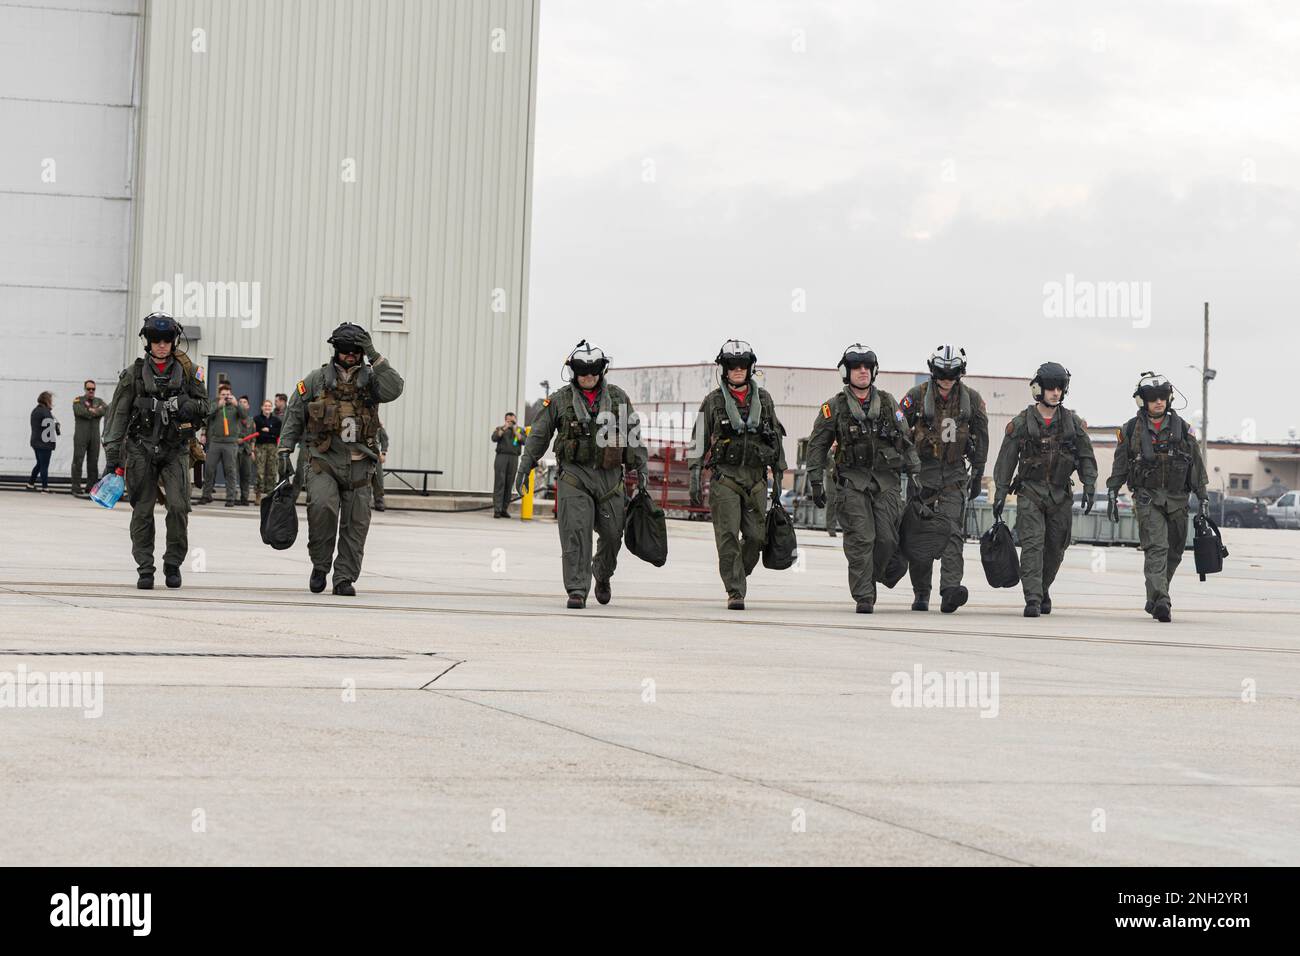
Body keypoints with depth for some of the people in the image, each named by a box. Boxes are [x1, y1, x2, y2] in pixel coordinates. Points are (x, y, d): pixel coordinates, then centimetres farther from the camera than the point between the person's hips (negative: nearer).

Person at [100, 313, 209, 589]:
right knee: (142, 511, 0)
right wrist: (112, 456, -1)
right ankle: (145, 570, 8)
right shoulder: (134, 373, 2)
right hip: (142, 449, 0)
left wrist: (183, 406, -12)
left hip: (175, 450, 0)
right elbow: (118, 415, 3)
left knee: (179, 505, -13)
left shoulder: (187, 369, 5)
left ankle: (173, 563, 3)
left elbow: (203, 405, 12)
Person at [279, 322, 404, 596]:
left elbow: (394, 389, -14)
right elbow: (293, 417, 8)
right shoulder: (317, 379, 5)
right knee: (322, 505, -24)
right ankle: (320, 565, -4)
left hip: (359, 464, 2)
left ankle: (345, 578, 15)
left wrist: (374, 356, -15)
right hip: (323, 460, -2)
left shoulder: (370, 378, 7)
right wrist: (285, 452, 1)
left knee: (356, 523, 2)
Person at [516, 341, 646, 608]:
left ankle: (602, 575, 35)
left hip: (610, 476, 2)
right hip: (574, 475, -2)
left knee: (612, 533, 6)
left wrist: (640, 468, 9)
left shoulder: (617, 397, 8)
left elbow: (633, 434, 13)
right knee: (576, 533, -12)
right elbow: (538, 435, 6)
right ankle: (577, 590, -11)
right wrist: (524, 468, 2)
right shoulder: (560, 400, 3)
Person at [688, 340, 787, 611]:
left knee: (756, 537, -2)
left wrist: (778, 477, 13)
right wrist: (695, 479, -3)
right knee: (728, 536, -11)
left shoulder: (763, 399, 11)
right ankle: (735, 592, -9)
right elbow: (698, 441, 4)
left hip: (756, 478, 3)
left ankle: (737, 574, 24)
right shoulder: (713, 401, 3)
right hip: (724, 476, -3)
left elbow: (777, 439, 17)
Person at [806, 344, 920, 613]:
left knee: (887, 539, -4)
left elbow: (906, 440, 15)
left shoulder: (888, 402, 11)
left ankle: (868, 578, 20)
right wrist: (816, 482, 1)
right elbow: (817, 445, 6)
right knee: (860, 540, -11)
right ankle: (864, 597, -7)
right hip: (853, 480, -3)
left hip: (886, 480, 3)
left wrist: (913, 473, 9)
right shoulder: (834, 406, 3)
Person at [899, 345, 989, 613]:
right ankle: (921, 594, 11)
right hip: (922, 468, 0)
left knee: (952, 531, -13)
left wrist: (977, 475, 8)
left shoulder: (971, 399, 2)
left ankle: (950, 589, -24)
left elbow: (980, 438, 11)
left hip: (955, 472, 0)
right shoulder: (917, 395, -3)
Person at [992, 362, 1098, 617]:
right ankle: (1033, 599, -17)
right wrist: (1000, 494, -2)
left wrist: (1089, 488, -3)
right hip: (1030, 491, -3)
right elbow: (1006, 460, 1)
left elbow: (1086, 458, 8)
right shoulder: (1021, 423, -3)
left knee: (1055, 548, 10)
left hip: (1061, 494, 3)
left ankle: (1043, 589, 32)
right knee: (1032, 544, -14)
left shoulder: (1073, 423, 4)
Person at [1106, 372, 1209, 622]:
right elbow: (1120, 466, 8)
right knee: (1156, 548, -17)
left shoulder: (1182, 428, 6)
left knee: (1173, 553, 7)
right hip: (1147, 496, -3)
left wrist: (1203, 498, 7)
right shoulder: (1131, 430, 3)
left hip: (1177, 499, 3)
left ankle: (1155, 599, 23)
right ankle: (1161, 602, -26)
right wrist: (1112, 495, 2)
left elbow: (1196, 466, 9)